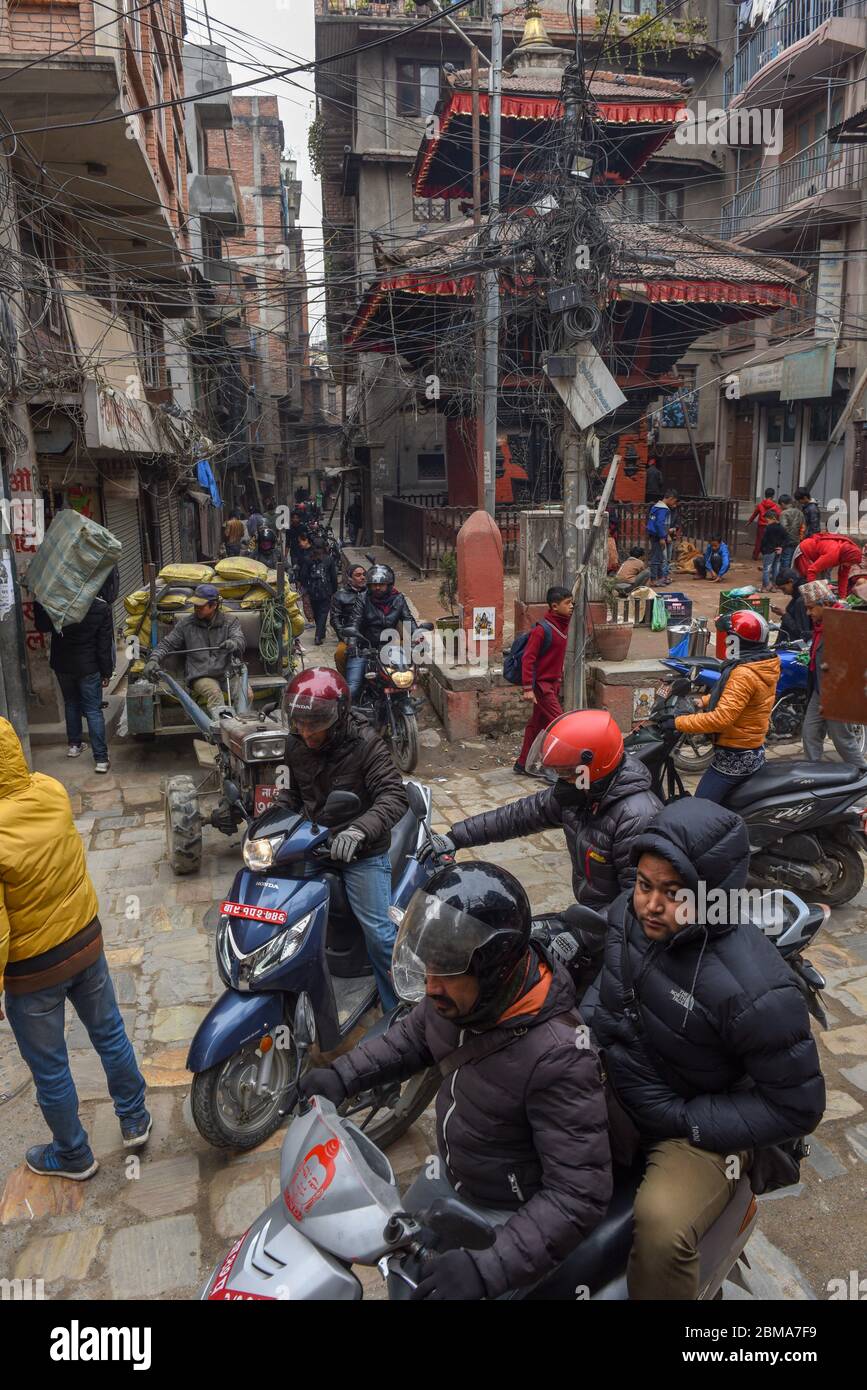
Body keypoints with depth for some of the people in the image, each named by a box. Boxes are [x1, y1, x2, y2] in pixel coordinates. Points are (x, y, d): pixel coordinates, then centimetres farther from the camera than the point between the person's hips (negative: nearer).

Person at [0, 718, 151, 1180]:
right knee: (109, 1034, 25)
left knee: (49, 1069, 18)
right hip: (86, 941, 6)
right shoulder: (53, 792, -16)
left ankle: (73, 1156, 40)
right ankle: (134, 1120, 45)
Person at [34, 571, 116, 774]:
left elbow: (42, 626, 0)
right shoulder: (102, 608, -13)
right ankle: (101, 759, -3)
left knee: (71, 703, 24)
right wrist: (106, 672, -1)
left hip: (62, 665, 2)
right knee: (93, 711, 1)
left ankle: (74, 744, 37)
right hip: (88, 667, -2)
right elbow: (105, 643, -9)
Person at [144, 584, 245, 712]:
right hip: (200, 677, -1)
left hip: (228, 673, 1)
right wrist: (153, 659, -11)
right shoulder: (185, 624, 9)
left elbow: (240, 641, -8)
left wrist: (234, 644, -35)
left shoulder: (230, 621, 8)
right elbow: (167, 644, 9)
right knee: (214, 692, -34)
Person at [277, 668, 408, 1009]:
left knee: (378, 932, -10)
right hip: (312, 844, 6)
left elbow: (394, 796, -26)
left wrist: (359, 830, -43)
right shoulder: (295, 745, -2)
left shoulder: (365, 744, -19)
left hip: (361, 852, -5)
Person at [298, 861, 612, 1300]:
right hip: (449, 1174, 7)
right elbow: (414, 1035, 5)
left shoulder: (557, 1056, -39)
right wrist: (343, 1075, -8)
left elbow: (580, 1194, -34)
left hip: (511, 1213, -6)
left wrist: (487, 1267, -41)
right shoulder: (455, 994, -18)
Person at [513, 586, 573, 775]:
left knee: (537, 723, 13)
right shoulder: (542, 629, -18)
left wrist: (559, 679, 19)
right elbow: (528, 658, -19)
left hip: (553, 683, 9)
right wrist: (528, 688, -21)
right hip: (541, 683, -9)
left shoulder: (563, 626, 8)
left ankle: (522, 764, 21)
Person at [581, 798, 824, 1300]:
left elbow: (798, 1106, -19)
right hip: (613, 1082, 7)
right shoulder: (630, 913, -12)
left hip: (700, 1123, -6)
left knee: (662, 1227, -31)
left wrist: (682, 1119, -21)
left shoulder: (757, 990, -31)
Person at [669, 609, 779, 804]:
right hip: (754, 751, 10)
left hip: (734, 757, -10)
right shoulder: (766, 664, 4)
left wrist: (679, 722, -27)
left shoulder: (744, 674, -25)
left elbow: (721, 718, -32)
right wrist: (701, 701, 9)